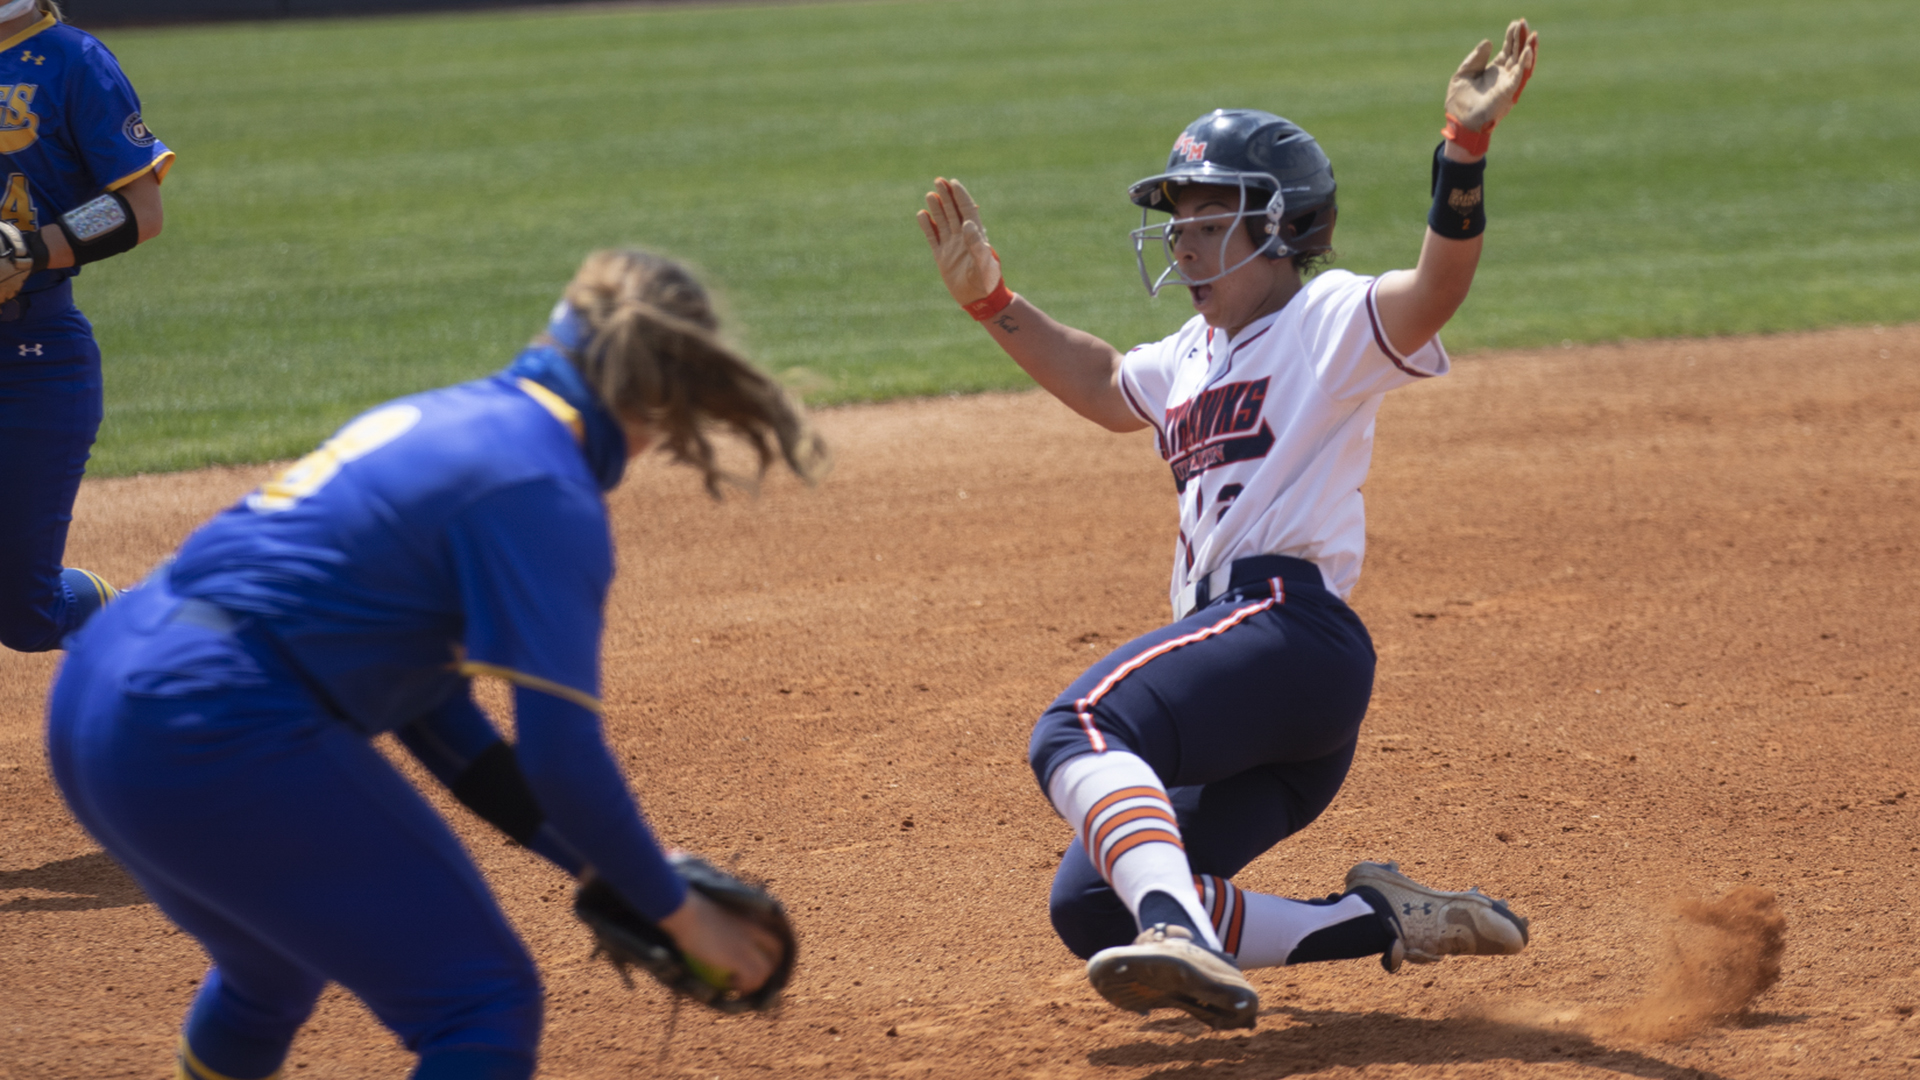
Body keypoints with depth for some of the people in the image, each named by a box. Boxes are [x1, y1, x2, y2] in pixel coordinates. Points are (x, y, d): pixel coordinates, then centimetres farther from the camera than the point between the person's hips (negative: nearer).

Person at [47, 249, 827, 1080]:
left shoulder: (445, 418, 19)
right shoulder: (547, 495, -9)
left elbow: (413, 688, 22)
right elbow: (560, 754, -14)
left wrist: (590, 866, 22)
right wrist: (678, 913, -1)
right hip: (215, 734, -10)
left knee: (278, 970, 34)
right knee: (484, 1006, -3)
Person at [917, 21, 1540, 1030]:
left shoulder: (1330, 320, 0)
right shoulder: (1195, 355, 27)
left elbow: (1436, 287, -20)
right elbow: (1107, 388, 46)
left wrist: (1465, 144, -34)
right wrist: (989, 300, 39)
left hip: (1291, 622, -10)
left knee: (1077, 731, -34)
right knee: (1091, 907, 3)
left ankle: (1182, 934, -54)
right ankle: (1387, 923, 3)